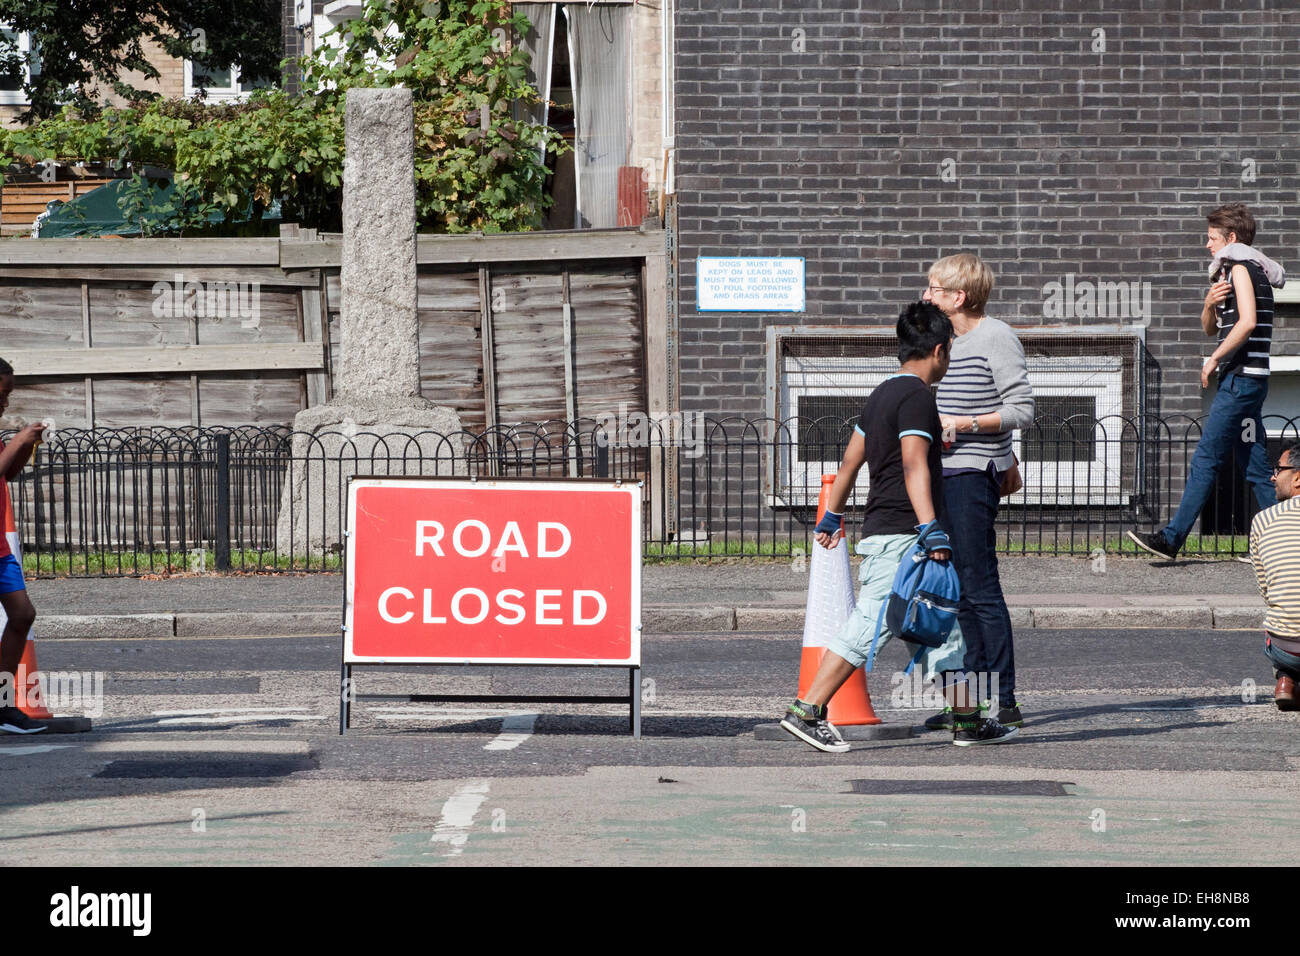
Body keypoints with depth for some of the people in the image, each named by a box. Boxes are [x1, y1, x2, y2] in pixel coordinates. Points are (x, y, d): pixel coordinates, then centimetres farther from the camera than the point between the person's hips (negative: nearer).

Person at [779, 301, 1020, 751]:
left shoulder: (883, 394, 17)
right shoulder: (917, 397, -12)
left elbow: (851, 460, 24)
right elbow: (914, 466, -24)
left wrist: (832, 516, 32)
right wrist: (930, 528, -31)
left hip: (884, 532, 11)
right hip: (900, 534, -11)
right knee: (870, 625, -10)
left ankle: (968, 720, 10)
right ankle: (807, 712, -10)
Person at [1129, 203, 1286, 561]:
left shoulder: (1240, 267, -8)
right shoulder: (1248, 271, 23)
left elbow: (1247, 322, -23)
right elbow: (1209, 327, 24)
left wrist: (1214, 359, -15)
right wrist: (1210, 302, 3)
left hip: (1241, 379, -10)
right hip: (1246, 380, 10)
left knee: (1206, 459, -10)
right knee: (1255, 466, 8)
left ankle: (1172, 538, -12)